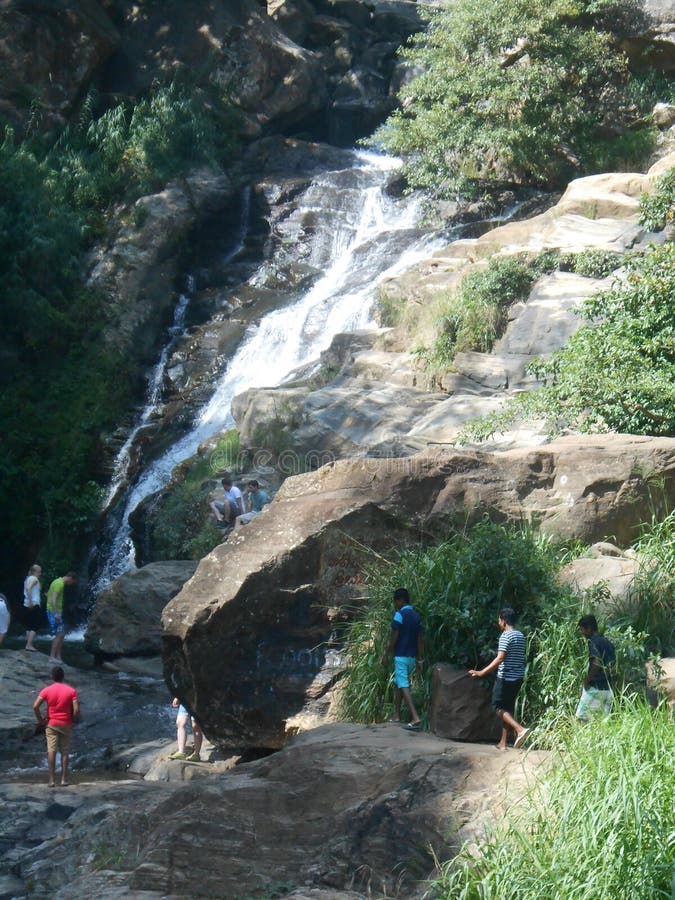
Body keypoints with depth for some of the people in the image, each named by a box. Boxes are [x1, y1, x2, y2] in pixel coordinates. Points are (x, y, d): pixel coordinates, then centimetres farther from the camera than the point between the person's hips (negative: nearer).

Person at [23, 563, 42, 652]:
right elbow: (28, 588, -25)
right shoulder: (34, 579, -9)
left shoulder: (28, 578, 18)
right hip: (34, 605, -9)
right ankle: (29, 645, -11)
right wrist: (30, 602, -26)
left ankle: (28, 644, 17)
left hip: (27, 605, 9)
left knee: (29, 626, 15)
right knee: (35, 626, -5)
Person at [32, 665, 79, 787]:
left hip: (51, 724, -1)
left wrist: (40, 720, -1)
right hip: (66, 725, 1)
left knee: (51, 750, -1)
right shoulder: (71, 691, -3)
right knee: (65, 752, 7)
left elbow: (35, 706, -12)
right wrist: (74, 720, 6)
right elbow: (76, 709, -11)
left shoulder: (46, 690, -4)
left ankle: (52, 779, -5)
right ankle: (64, 779, 7)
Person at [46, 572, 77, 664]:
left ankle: (58, 656, 14)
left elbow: (48, 594, 25)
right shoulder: (60, 584, -15)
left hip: (55, 611, 10)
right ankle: (52, 657, -7)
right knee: (59, 634, -8)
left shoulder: (58, 581, 16)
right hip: (55, 611, -10)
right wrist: (56, 613, -30)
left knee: (62, 633, 12)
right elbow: (54, 598, -26)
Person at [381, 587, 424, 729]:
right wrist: (420, 660, 14)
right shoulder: (417, 616, 10)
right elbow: (420, 639, 10)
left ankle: (415, 717, -24)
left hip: (401, 656, -8)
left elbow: (394, 638, -14)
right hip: (412, 656, 8)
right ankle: (396, 715, 23)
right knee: (399, 683, 20)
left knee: (403, 686, -11)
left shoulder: (400, 615, -11)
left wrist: (386, 654, -5)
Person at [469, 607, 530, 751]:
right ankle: (503, 743, 14)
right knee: (508, 707, 13)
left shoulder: (506, 636, -14)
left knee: (498, 706, 1)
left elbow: (500, 658, -22)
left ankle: (520, 729, -18)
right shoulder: (520, 635, 11)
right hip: (518, 676, 8)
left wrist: (481, 673, -23)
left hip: (506, 677, -8)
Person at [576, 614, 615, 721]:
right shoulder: (608, 642, 15)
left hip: (595, 687, -8)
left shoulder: (593, 642, -11)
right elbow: (611, 663, 16)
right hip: (607, 688, 8)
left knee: (582, 718, -6)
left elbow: (597, 664, -22)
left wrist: (587, 680, -13)